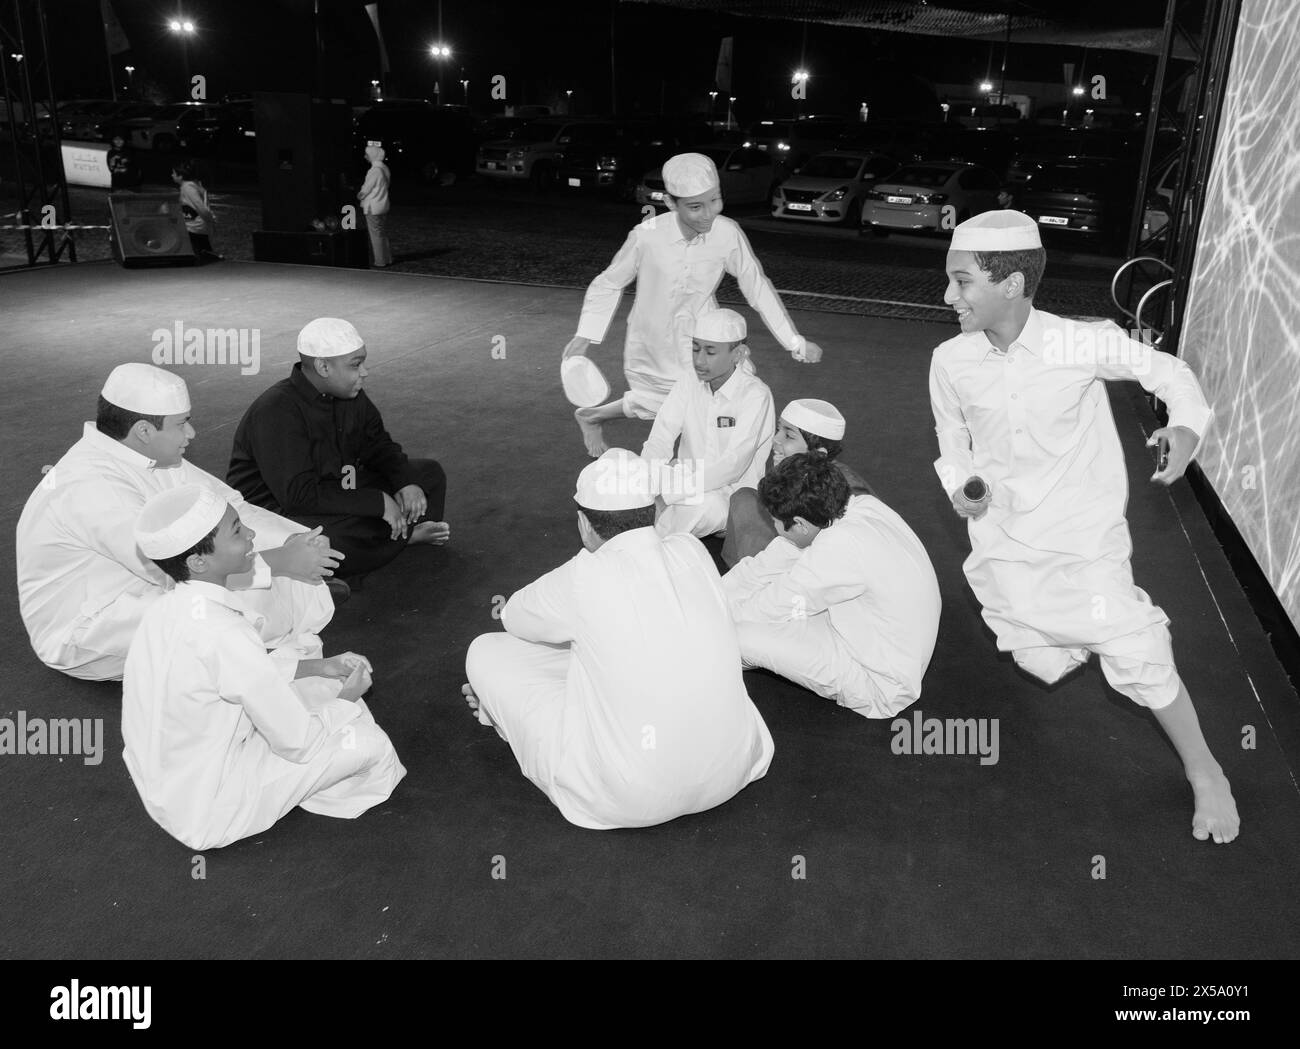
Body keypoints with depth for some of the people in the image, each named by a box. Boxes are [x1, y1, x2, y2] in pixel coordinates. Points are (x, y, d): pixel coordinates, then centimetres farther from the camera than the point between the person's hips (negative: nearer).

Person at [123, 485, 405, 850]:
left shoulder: (172, 608, -6)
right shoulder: (224, 634, -32)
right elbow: (298, 743, -23)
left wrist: (323, 668, 4)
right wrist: (346, 696, -5)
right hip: (208, 815, -8)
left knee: (304, 649, 11)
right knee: (368, 742, -9)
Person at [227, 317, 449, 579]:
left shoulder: (351, 395, 0)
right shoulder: (276, 411, -25)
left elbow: (378, 444, 12)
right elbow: (298, 494, -32)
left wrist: (406, 482, -10)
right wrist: (378, 502, -31)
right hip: (280, 509, -8)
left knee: (429, 473, 4)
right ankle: (405, 534, -14)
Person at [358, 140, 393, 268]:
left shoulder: (374, 170, -19)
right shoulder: (384, 168, 7)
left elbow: (366, 189, -14)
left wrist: (358, 197, 5)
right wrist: (363, 197, 14)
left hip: (373, 208, -9)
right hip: (383, 206, 9)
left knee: (376, 235, -1)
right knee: (383, 234, 16)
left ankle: (379, 262, 4)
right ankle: (387, 259, 22)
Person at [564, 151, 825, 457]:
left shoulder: (728, 234, -22)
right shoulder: (647, 236, -25)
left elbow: (758, 287, -9)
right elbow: (610, 283, -8)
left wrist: (796, 342, -6)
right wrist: (585, 335, -11)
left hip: (699, 336, 2)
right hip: (652, 341, -2)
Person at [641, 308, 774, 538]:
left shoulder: (755, 395, -16)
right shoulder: (689, 386, 2)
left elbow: (732, 465, -25)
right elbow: (657, 443, -6)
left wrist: (667, 491, -33)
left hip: (735, 496, -5)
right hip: (691, 489, 5)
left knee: (705, 504, -36)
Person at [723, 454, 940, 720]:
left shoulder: (841, 544, -33)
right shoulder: (859, 505, -8)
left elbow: (772, 608, -19)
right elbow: (769, 563, 0)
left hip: (880, 687, -9)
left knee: (744, 635, -19)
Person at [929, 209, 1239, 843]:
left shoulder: (1082, 345, -20)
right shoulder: (951, 362, -11)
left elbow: (1166, 370, -3)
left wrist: (1187, 423, -22)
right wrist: (960, 487, -11)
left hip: (1083, 535, -3)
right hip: (1005, 543, 3)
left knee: (1137, 663, -10)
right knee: (1044, 666, 9)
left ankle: (1204, 772, 17)